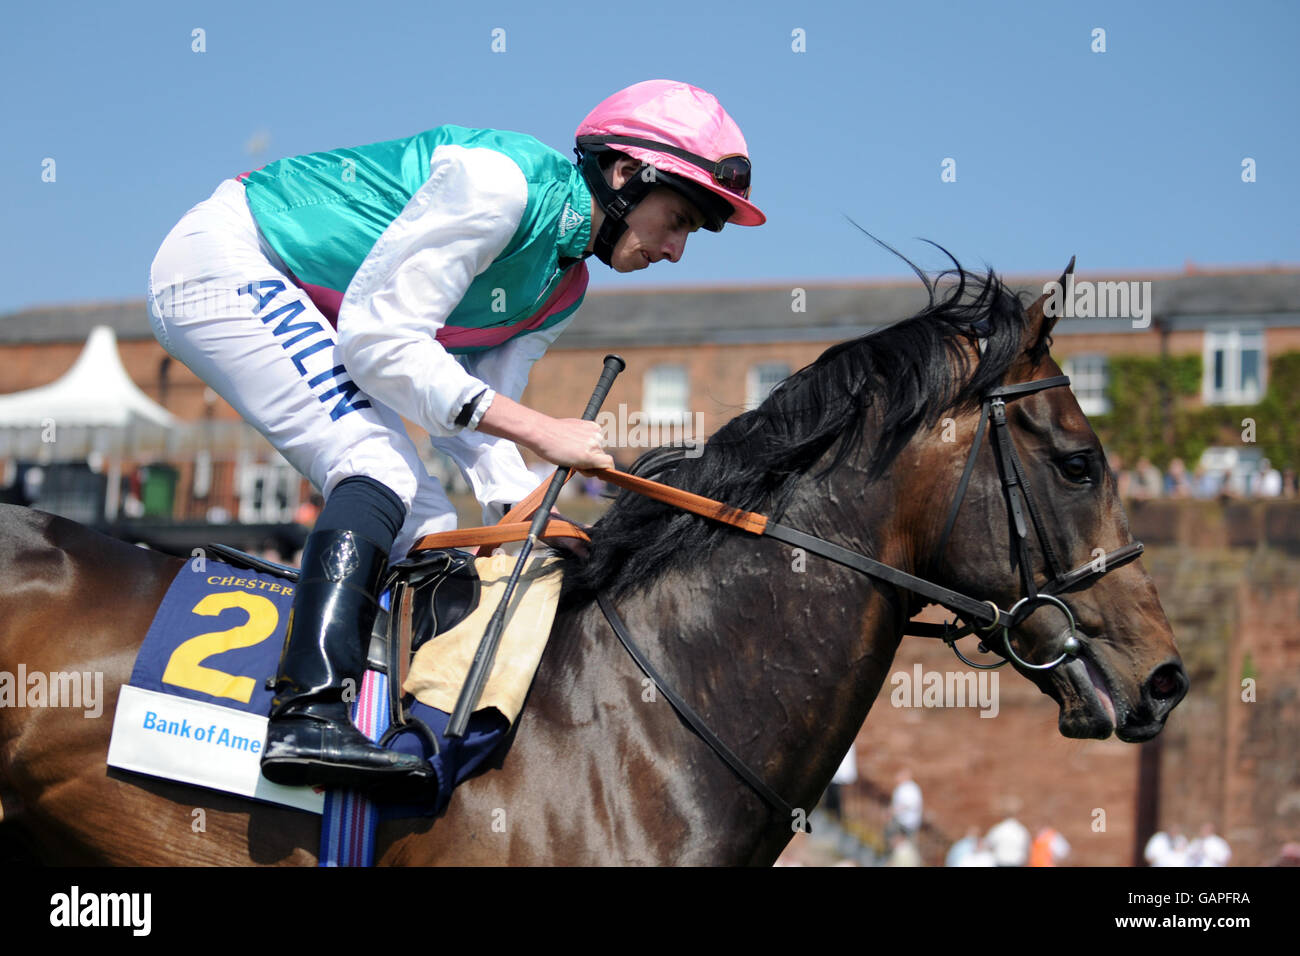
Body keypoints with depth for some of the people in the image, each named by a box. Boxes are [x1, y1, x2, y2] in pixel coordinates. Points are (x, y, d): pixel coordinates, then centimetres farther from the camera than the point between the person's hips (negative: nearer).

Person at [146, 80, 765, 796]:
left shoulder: (562, 290, 7)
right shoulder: (499, 181, -23)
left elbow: (466, 407, 6)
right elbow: (377, 339, -26)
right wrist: (538, 430, -27)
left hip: (297, 316, 10)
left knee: (425, 531, 3)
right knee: (383, 466, -26)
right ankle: (309, 716, -38)